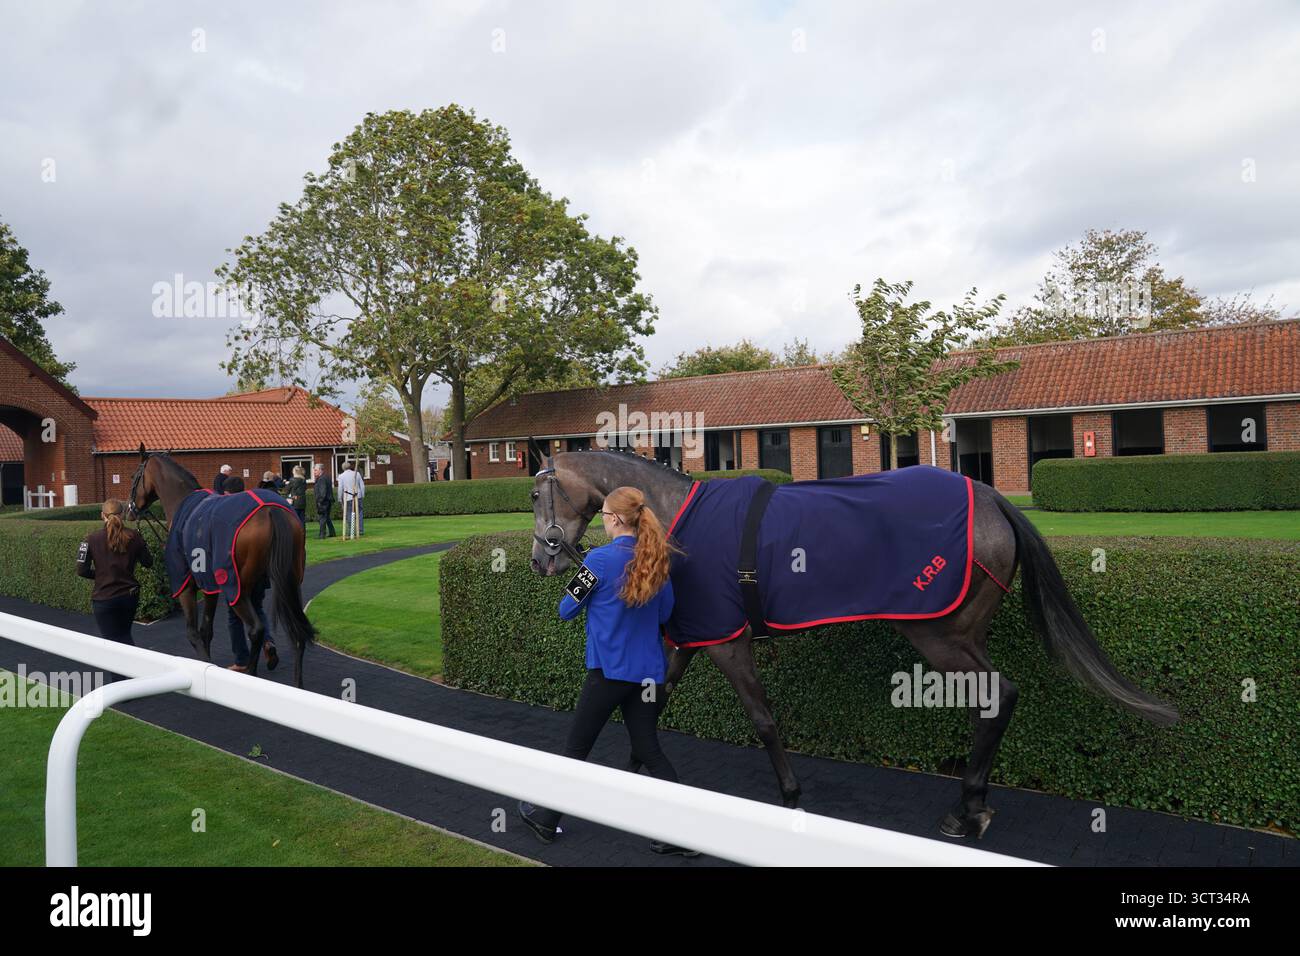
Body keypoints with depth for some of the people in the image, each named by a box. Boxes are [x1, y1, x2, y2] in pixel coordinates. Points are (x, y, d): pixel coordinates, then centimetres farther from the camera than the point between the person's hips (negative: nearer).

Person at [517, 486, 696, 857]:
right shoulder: (657, 561, 1)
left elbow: (566, 610, -5)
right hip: (648, 671, 5)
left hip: (609, 670, -5)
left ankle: (545, 819, 28)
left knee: (575, 748, 11)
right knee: (649, 751, 12)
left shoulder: (601, 559, -15)